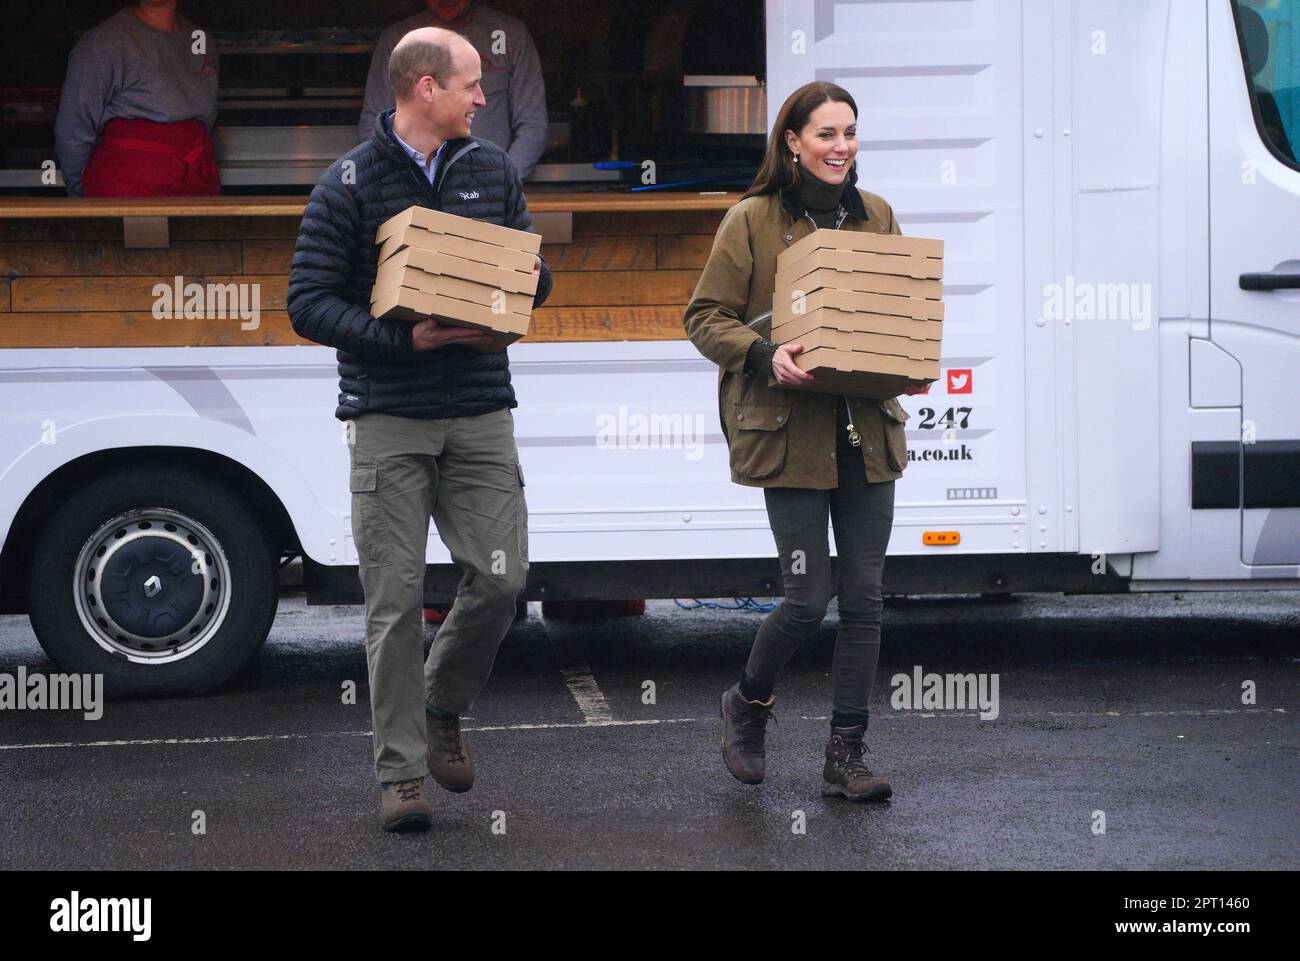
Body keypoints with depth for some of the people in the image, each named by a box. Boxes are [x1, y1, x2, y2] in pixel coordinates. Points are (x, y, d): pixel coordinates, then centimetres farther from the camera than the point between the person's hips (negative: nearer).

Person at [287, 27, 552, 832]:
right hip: (389, 422, -4)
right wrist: (403, 341, -18)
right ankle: (401, 773, 5)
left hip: (481, 414, 4)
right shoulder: (349, 184, -3)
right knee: (396, 598, -3)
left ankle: (443, 707, 22)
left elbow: (534, 275, 19)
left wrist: (528, 278, -6)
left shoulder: (493, 171, 11)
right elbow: (309, 304, -6)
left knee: (501, 577, -5)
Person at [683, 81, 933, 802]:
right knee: (808, 600, -6)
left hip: (866, 430, 4)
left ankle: (845, 756, 10)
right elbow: (705, 318, -3)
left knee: (863, 597, 2)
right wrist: (765, 356, -20)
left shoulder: (876, 217, 11)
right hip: (791, 432, -4)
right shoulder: (752, 221, -3)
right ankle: (748, 703, 23)